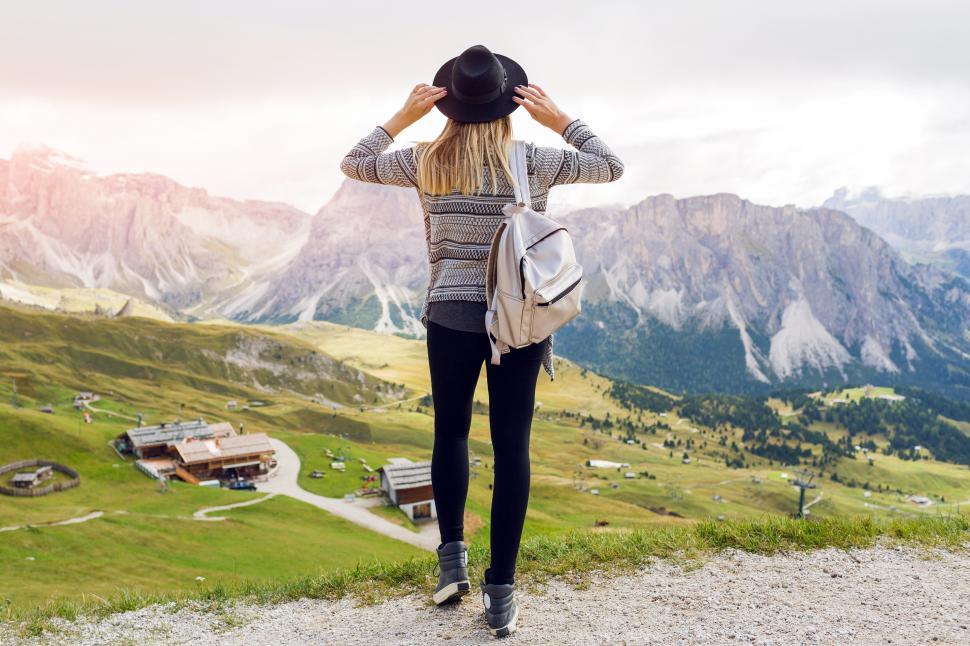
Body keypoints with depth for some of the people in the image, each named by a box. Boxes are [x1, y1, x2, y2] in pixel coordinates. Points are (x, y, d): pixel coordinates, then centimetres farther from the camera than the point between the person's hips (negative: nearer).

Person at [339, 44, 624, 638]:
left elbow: (354, 164, 13)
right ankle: (501, 594, 8)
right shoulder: (534, 162, -3)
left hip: (451, 314, 1)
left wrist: (403, 117, 12)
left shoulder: (428, 162, -2)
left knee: (451, 432, 21)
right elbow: (611, 166, 11)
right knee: (512, 445, 4)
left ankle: (453, 556, 20)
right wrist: (559, 119, 9)